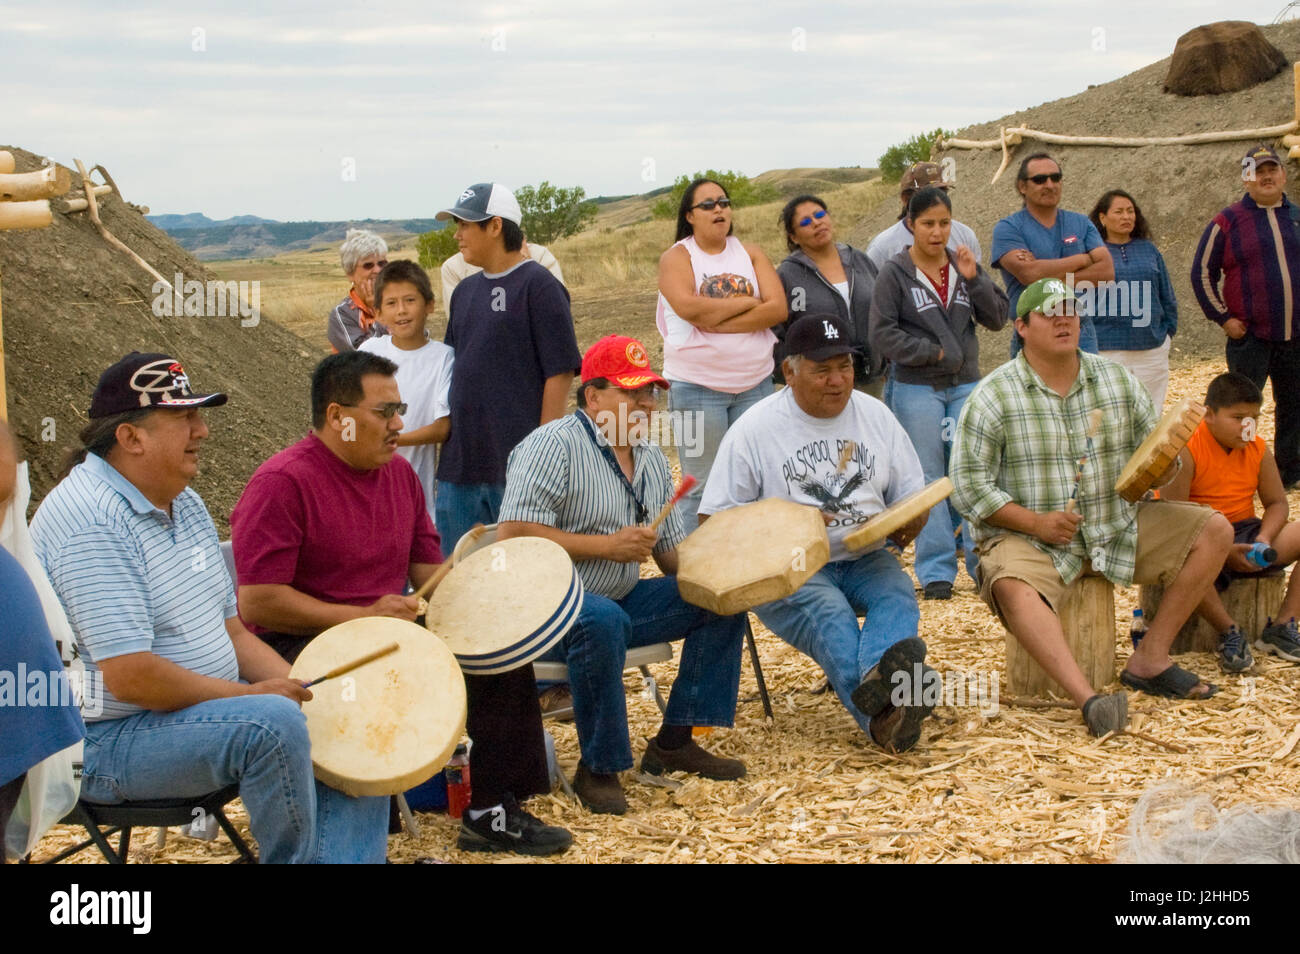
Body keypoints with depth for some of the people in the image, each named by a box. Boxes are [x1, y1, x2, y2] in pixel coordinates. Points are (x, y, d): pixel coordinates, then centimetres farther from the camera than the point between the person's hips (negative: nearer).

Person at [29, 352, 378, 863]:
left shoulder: (183, 501, 11)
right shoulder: (92, 523, -21)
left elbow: (230, 630, 14)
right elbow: (130, 677, -28)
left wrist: (302, 685, -2)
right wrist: (249, 694, -18)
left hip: (206, 706, 10)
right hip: (106, 743, -10)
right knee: (274, 723, -31)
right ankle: (295, 859, -10)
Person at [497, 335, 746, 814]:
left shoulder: (651, 459, 12)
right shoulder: (553, 446, -13)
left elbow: (673, 552, 16)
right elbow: (513, 535, -24)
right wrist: (606, 546, -24)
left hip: (620, 599, 8)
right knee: (603, 621, -39)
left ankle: (674, 741, 2)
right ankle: (598, 769, -22)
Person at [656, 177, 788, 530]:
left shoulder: (749, 252, 9)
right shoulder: (676, 257, 0)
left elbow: (778, 308, -5)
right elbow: (690, 308, -20)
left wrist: (718, 322, -13)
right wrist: (746, 302, -9)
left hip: (755, 381, 4)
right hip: (697, 385, -3)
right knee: (703, 486, 0)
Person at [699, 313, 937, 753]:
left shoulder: (874, 415, 12)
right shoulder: (754, 429, -1)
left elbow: (911, 492, 19)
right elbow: (715, 519, -1)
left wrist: (910, 522, -6)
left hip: (864, 558, 4)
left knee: (898, 597, -30)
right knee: (828, 614, -34)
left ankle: (877, 682, -61)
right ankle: (882, 715, -59)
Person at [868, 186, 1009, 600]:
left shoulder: (963, 264, 7)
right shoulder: (895, 273, -4)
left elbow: (997, 318, 4)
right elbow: (882, 335, -8)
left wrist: (973, 279, -10)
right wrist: (934, 352, -10)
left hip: (966, 385, 3)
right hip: (916, 389, -3)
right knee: (928, 478, 2)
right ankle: (936, 570, 7)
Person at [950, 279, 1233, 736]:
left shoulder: (1118, 381, 8)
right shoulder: (993, 397, -6)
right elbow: (970, 487, -9)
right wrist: (1036, 522, -19)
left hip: (1120, 529, 5)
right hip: (1030, 539, -5)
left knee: (1213, 530, -8)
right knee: (1012, 586, -37)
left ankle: (1150, 660, -8)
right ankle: (1088, 699, -48)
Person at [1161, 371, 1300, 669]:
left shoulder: (1258, 449, 4)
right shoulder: (1186, 450, -15)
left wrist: (1264, 539, -16)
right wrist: (1225, 552, -27)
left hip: (1245, 533, 6)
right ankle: (1229, 633, -19)